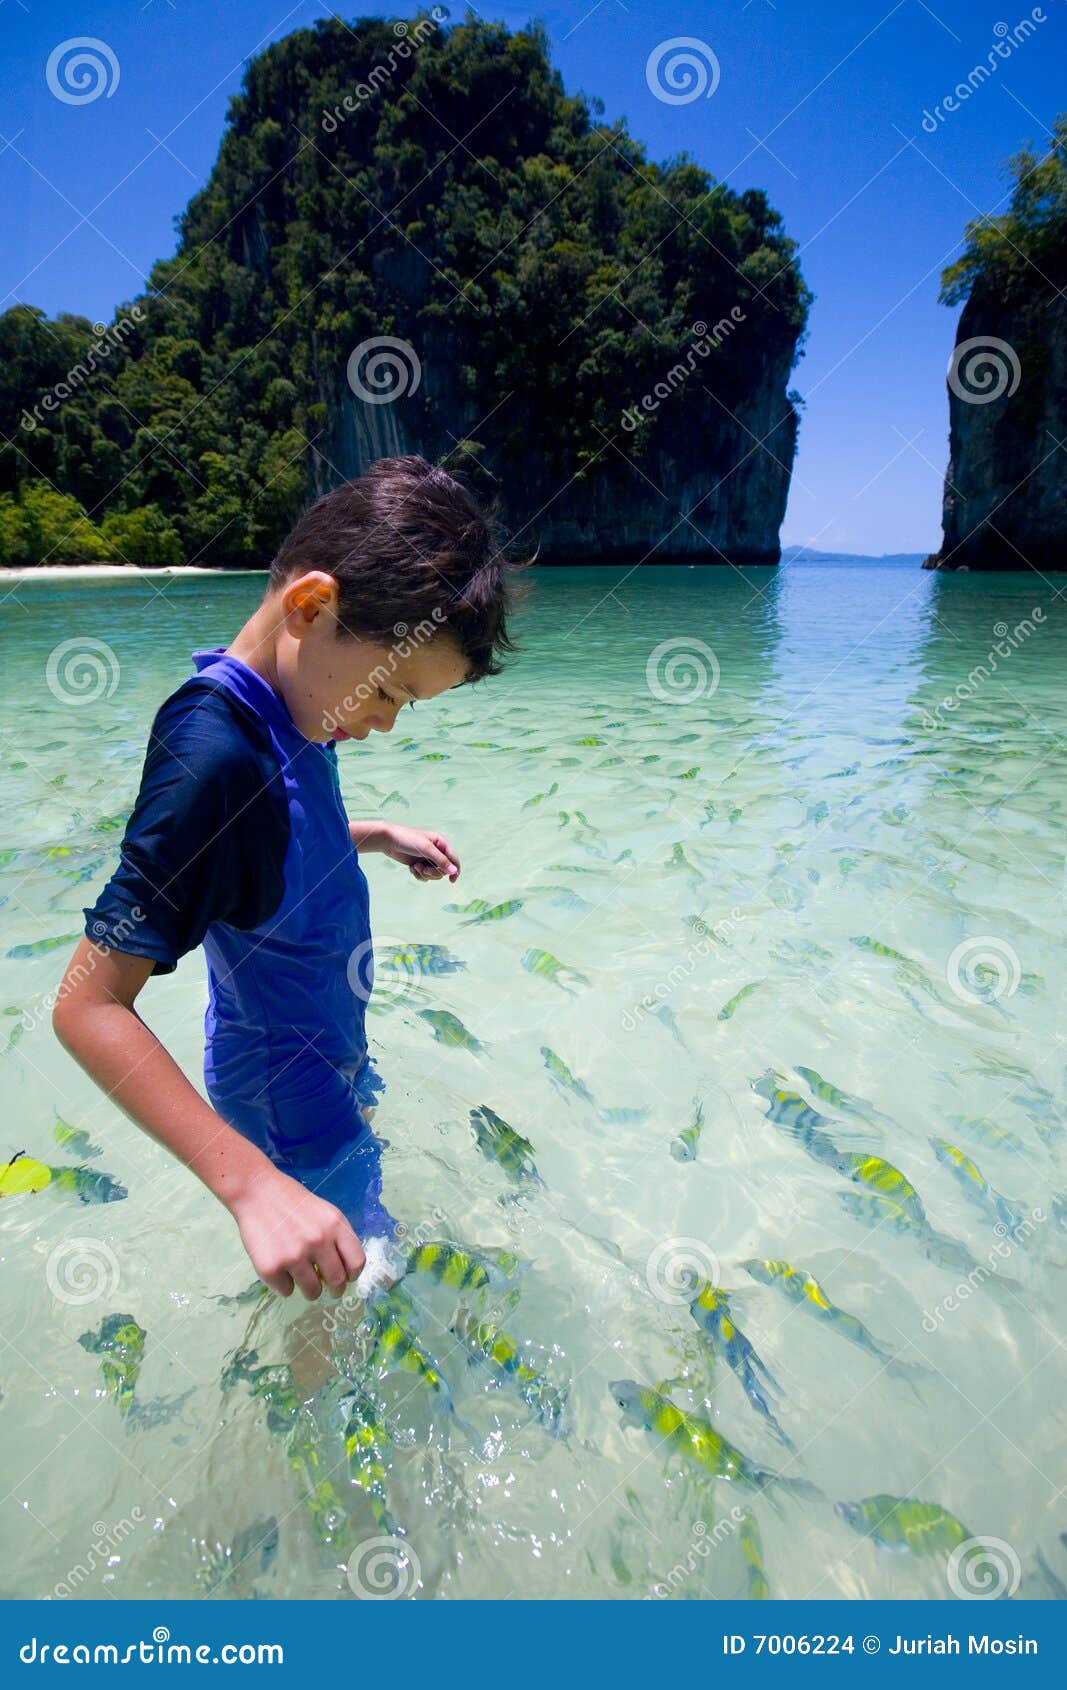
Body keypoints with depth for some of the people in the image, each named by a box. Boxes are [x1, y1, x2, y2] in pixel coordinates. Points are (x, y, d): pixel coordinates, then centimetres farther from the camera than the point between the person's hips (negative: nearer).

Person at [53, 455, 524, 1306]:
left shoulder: (288, 708, -8)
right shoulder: (214, 751, -35)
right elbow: (89, 1005, -33)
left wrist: (380, 836, -2)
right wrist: (251, 1182, -38)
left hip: (330, 1053, 9)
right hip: (289, 1096, -8)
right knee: (332, 1292, 17)